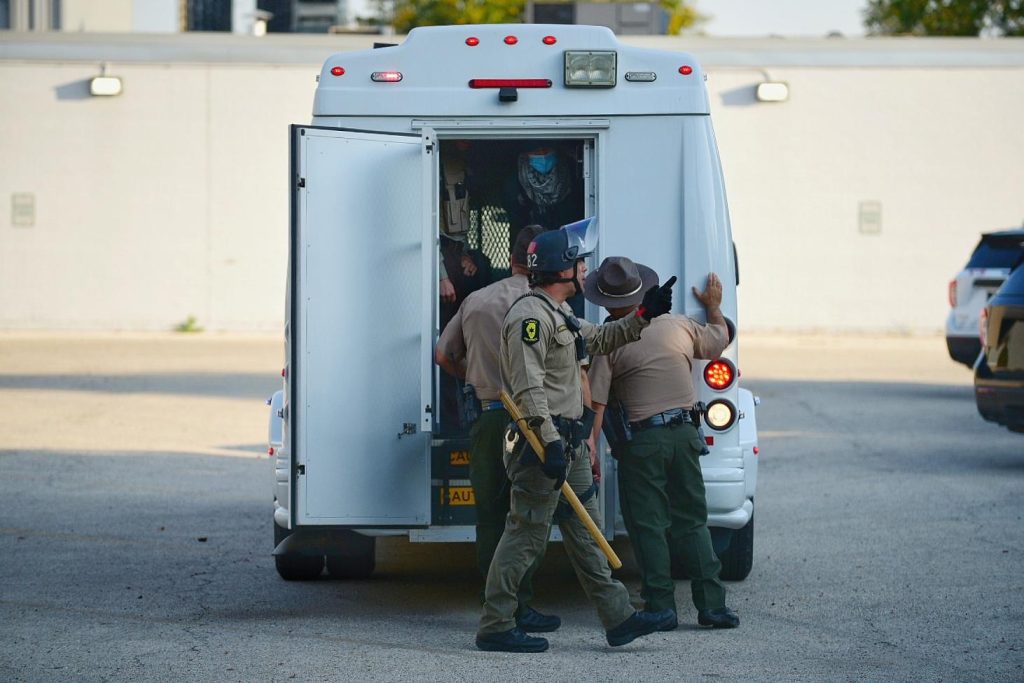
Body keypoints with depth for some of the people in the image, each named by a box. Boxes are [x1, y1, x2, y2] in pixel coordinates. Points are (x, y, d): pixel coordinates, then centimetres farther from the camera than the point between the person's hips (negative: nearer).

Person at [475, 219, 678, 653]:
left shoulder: (559, 317, 19)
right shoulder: (530, 316, -15)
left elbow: (599, 340, 36)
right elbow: (528, 388, -23)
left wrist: (644, 315, 27)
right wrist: (549, 442, -29)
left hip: (567, 443, 11)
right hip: (541, 442, -11)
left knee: (585, 534, 12)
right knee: (526, 535, -7)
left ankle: (619, 618, 15)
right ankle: (495, 627, -3)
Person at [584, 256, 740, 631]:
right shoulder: (678, 326, 6)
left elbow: (597, 404, -11)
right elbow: (719, 339, 25)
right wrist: (714, 306, 42)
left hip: (641, 441, -4)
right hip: (683, 432, 4)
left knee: (648, 525, 4)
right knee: (692, 521, 11)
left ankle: (661, 606, 2)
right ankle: (712, 604, 6)